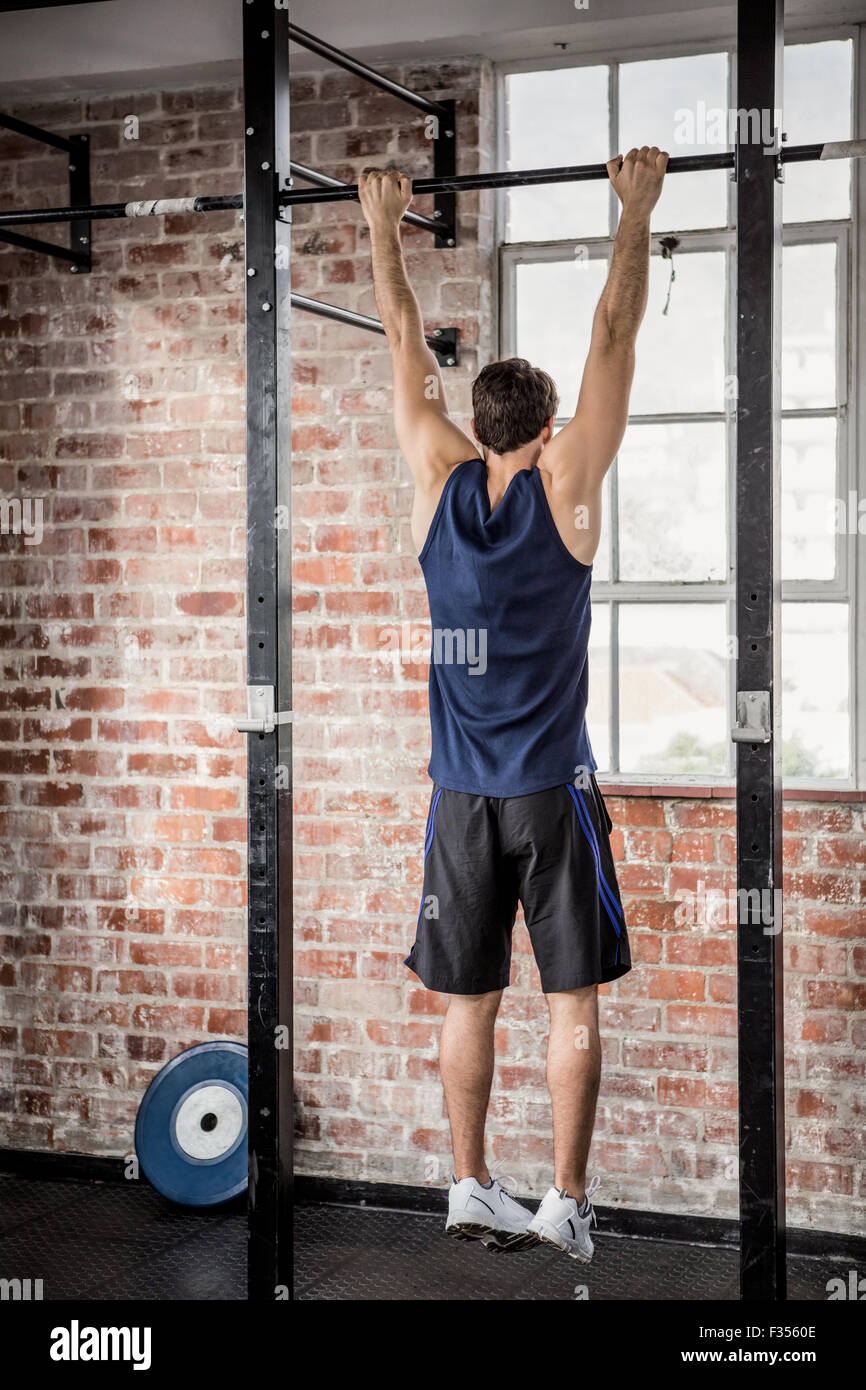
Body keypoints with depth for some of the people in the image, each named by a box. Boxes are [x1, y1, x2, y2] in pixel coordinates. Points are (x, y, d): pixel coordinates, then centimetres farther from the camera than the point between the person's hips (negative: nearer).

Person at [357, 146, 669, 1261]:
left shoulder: (440, 486, 0)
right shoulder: (565, 488, -6)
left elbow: (405, 344, 9)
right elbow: (614, 336, -2)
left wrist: (383, 228, 18)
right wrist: (636, 211, 5)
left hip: (462, 797, 3)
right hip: (551, 792, -3)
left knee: (469, 999, 9)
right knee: (572, 1002, 4)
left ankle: (472, 1189, 14)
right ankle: (567, 1204, 5)